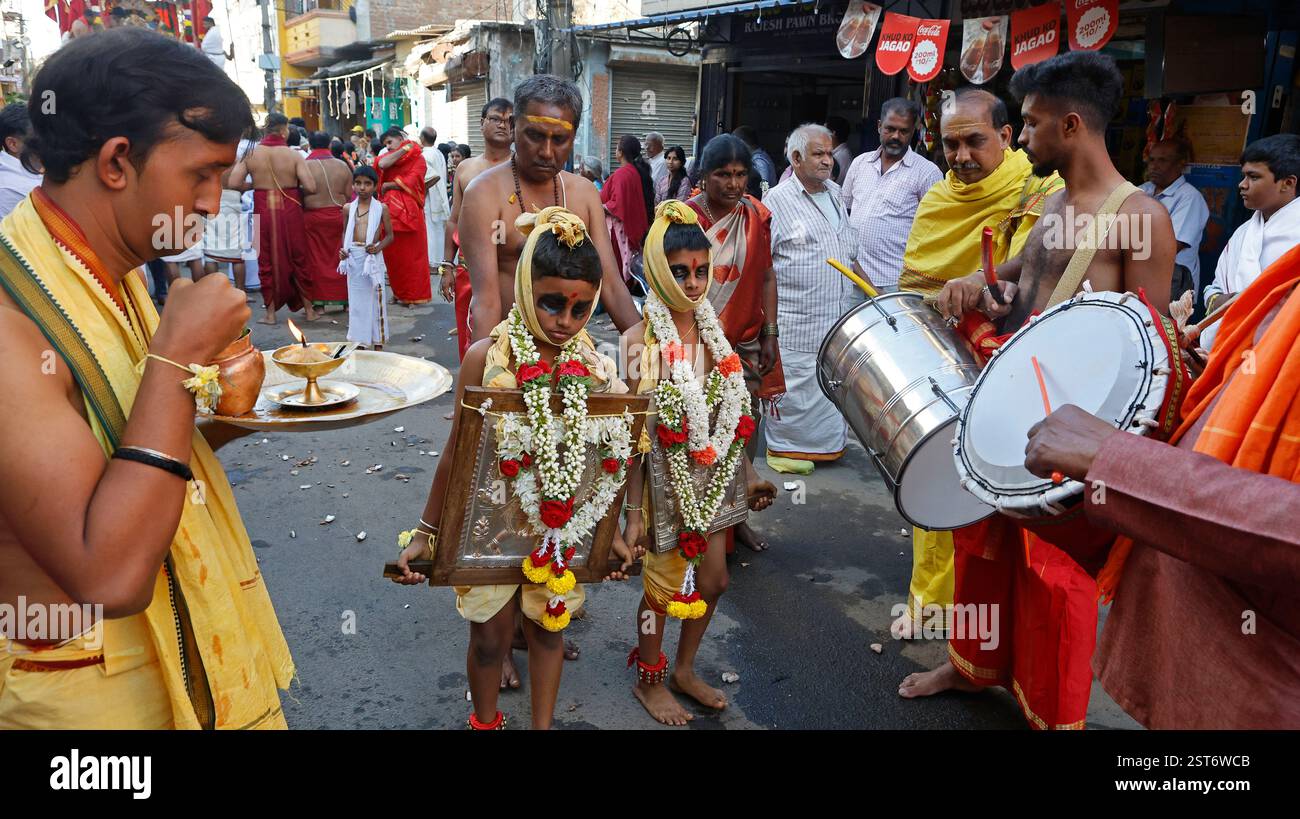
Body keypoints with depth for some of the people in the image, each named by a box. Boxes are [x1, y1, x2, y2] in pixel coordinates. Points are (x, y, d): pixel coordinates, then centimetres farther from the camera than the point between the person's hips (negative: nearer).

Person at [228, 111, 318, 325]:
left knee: (267, 261, 11)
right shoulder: (293, 155, -9)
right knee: (298, 258, 11)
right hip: (290, 210, -1)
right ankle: (308, 309, 17)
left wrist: (255, 185, 10)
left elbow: (232, 182, -7)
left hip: (263, 212, 1)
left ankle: (270, 313, 14)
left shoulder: (250, 154, -3)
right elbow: (311, 187, -16)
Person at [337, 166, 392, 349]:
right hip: (353, 258, 3)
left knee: (375, 300, 2)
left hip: (372, 258, -3)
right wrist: (343, 249, -2)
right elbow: (345, 233, 16)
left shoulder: (381, 208, -2)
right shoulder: (348, 208, 6)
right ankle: (358, 342, 19)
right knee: (355, 301, 8)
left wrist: (378, 247, -17)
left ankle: (378, 343, 12)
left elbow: (390, 235, 1)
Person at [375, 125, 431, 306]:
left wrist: (388, 186, -2)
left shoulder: (417, 158, 2)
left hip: (408, 210, -5)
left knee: (410, 253, 1)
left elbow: (410, 182, -11)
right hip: (390, 209, 5)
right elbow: (381, 164, -7)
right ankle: (399, 292, 17)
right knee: (392, 253, 5)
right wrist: (403, 149, -4)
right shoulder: (390, 158, 17)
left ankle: (413, 295, 9)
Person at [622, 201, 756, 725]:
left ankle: (684, 670, 39)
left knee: (713, 581, 16)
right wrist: (633, 510, -15)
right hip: (663, 477, -6)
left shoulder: (711, 332, 2)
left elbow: (730, 415, 10)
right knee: (662, 587, 9)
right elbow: (636, 431, -16)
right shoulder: (642, 339, -16)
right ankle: (649, 681, 33)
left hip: (709, 477, 6)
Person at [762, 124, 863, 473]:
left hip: (841, 314, 7)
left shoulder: (834, 194, 15)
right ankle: (785, 448, 13)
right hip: (798, 322, -7)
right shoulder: (778, 200, -7)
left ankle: (829, 442, 26)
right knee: (795, 386, -2)